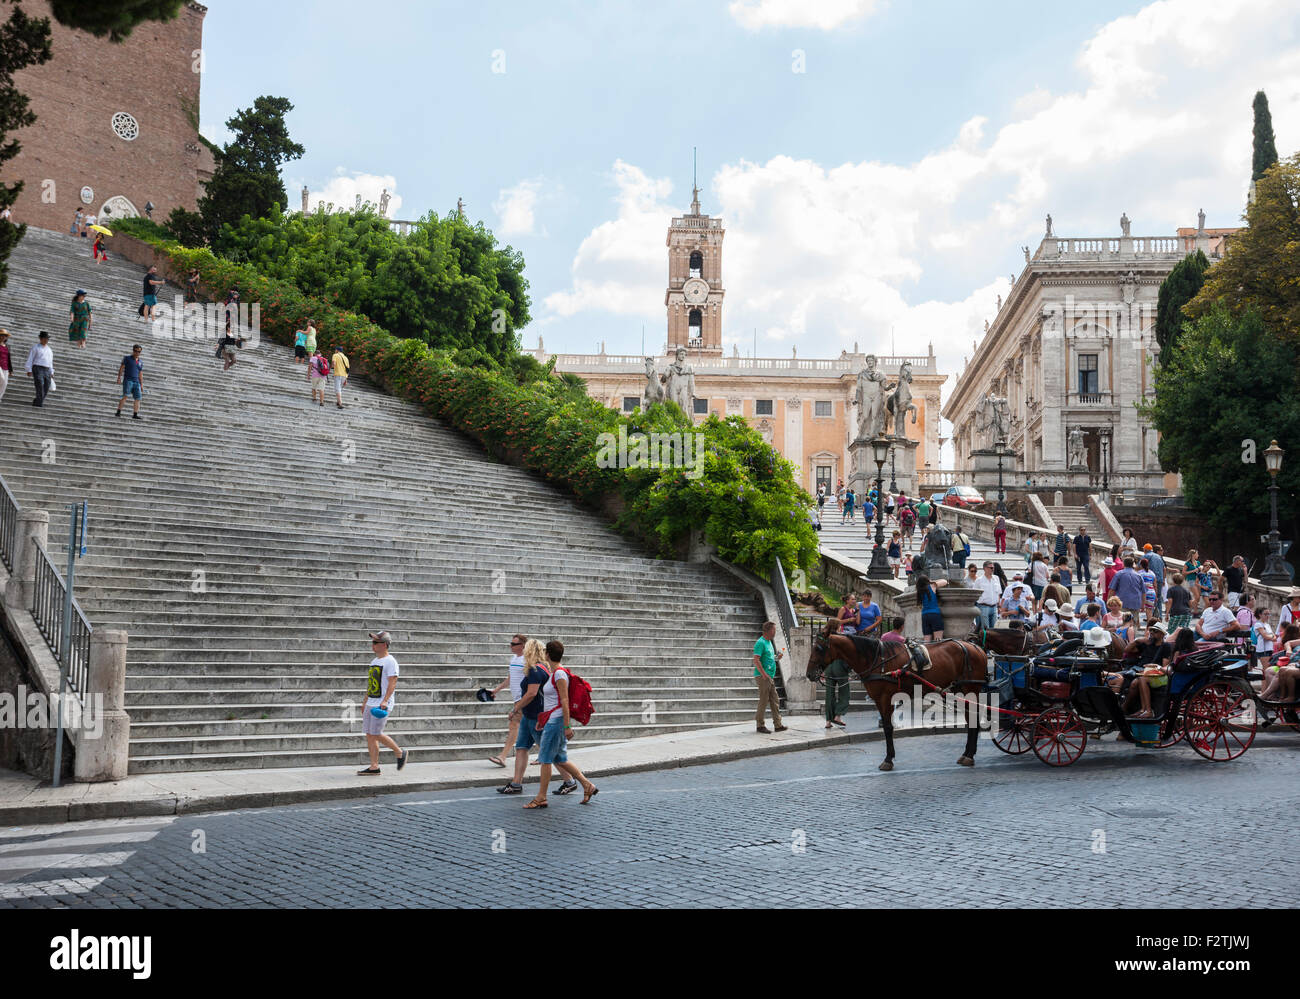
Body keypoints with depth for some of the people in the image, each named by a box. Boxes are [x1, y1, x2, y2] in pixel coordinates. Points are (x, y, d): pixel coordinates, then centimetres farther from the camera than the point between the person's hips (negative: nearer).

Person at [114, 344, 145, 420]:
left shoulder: (140, 362, 18)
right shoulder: (127, 358, 7)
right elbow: (121, 368, 1)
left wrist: (142, 385, 14)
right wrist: (119, 378, -10)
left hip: (136, 382, 5)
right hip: (128, 380, -5)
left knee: (138, 398, -5)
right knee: (125, 396, -19)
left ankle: (135, 415, -4)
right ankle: (118, 412, -20)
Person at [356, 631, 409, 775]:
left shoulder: (390, 662, -11)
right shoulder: (374, 661, 17)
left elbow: (392, 683, -19)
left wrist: (385, 701, -28)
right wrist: (365, 701, 22)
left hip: (382, 705, -9)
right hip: (371, 703, 9)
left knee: (376, 734, -10)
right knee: (369, 735, 5)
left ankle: (400, 753, 7)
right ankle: (374, 767, 8)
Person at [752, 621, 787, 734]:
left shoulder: (769, 642, 17)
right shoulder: (761, 643, -13)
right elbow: (756, 660, -20)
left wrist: (777, 657, 10)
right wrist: (764, 674, -24)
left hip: (770, 676, 10)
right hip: (762, 676, -10)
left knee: (775, 701, 9)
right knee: (764, 701, -5)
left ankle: (778, 725, 14)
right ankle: (760, 725, 2)